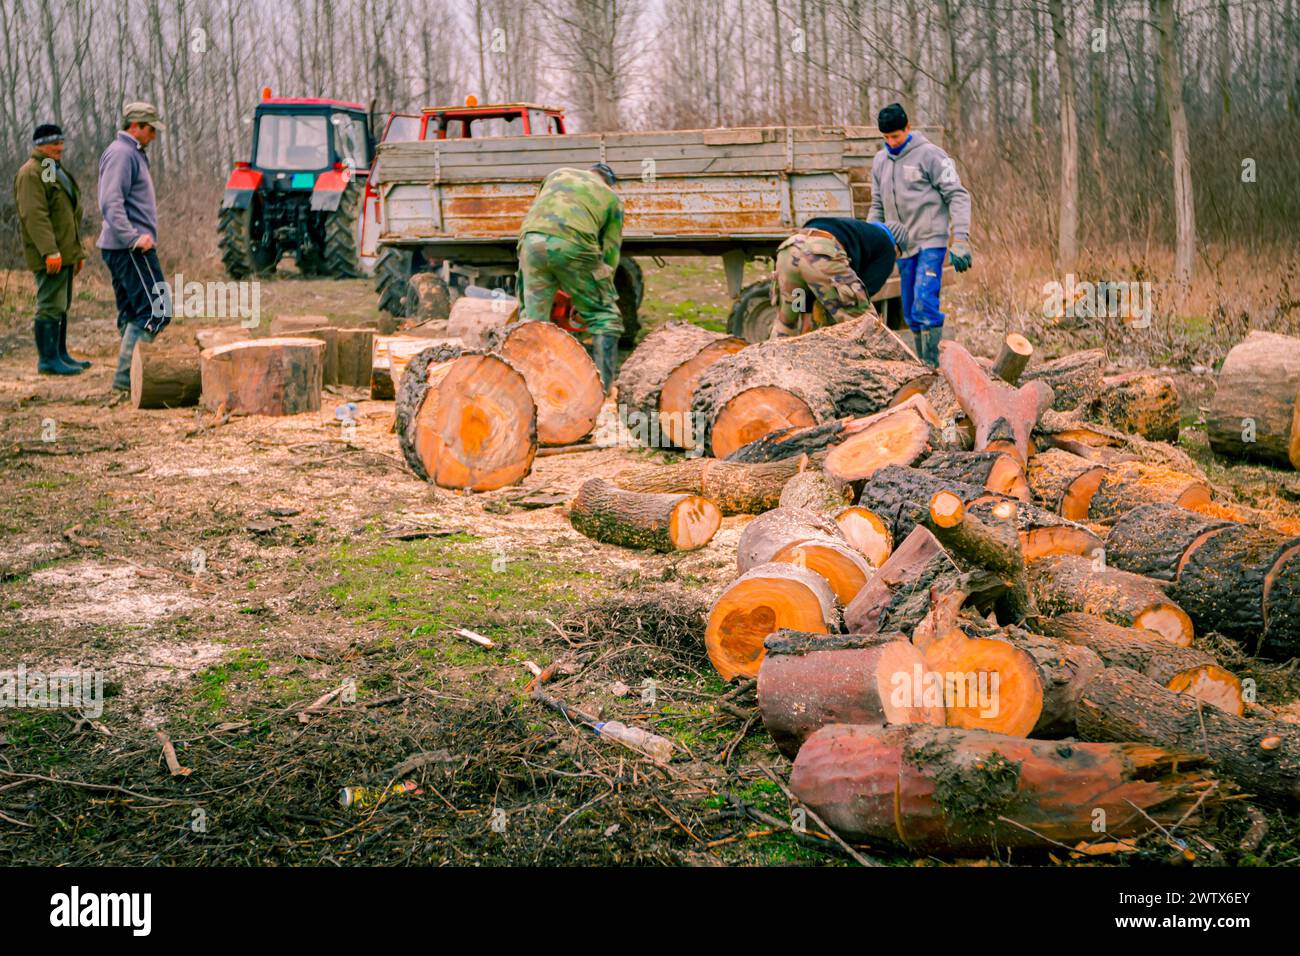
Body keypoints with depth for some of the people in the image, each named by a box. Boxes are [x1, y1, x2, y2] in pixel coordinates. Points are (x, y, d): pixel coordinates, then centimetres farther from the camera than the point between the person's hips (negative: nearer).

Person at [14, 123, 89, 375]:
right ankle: (48, 360, -7)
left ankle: (60, 355, 20)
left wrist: (78, 251, 24)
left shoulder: (57, 172, 22)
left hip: (65, 253, 10)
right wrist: (50, 251, -26)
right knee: (50, 305, -9)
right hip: (50, 256, -10)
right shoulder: (31, 173, -10)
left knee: (61, 306, 13)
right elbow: (34, 215, -20)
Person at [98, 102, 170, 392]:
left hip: (126, 248, 11)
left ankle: (128, 373, 17)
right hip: (130, 249, -11)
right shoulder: (121, 153, -12)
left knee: (131, 313, 12)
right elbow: (111, 203, -22)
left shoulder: (132, 153, 21)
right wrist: (133, 237, -30)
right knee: (155, 310, -14)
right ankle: (127, 373, -14)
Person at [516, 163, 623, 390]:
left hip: (532, 240, 3)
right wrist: (602, 291, 25)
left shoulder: (559, 173, 33)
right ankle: (602, 386, 2)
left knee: (533, 321, 11)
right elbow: (611, 251, 20)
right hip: (573, 244, -3)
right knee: (605, 316, 9)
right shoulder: (612, 197, 26)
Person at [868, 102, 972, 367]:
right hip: (903, 246, 6)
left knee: (925, 303, -19)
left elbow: (958, 196, -9)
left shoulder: (929, 154, -7)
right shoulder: (880, 161, 12)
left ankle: (932, 366, -17)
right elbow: (878, 206, 20)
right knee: (911, 312, 8)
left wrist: (961, 239, -18)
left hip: (931, 242, -6)